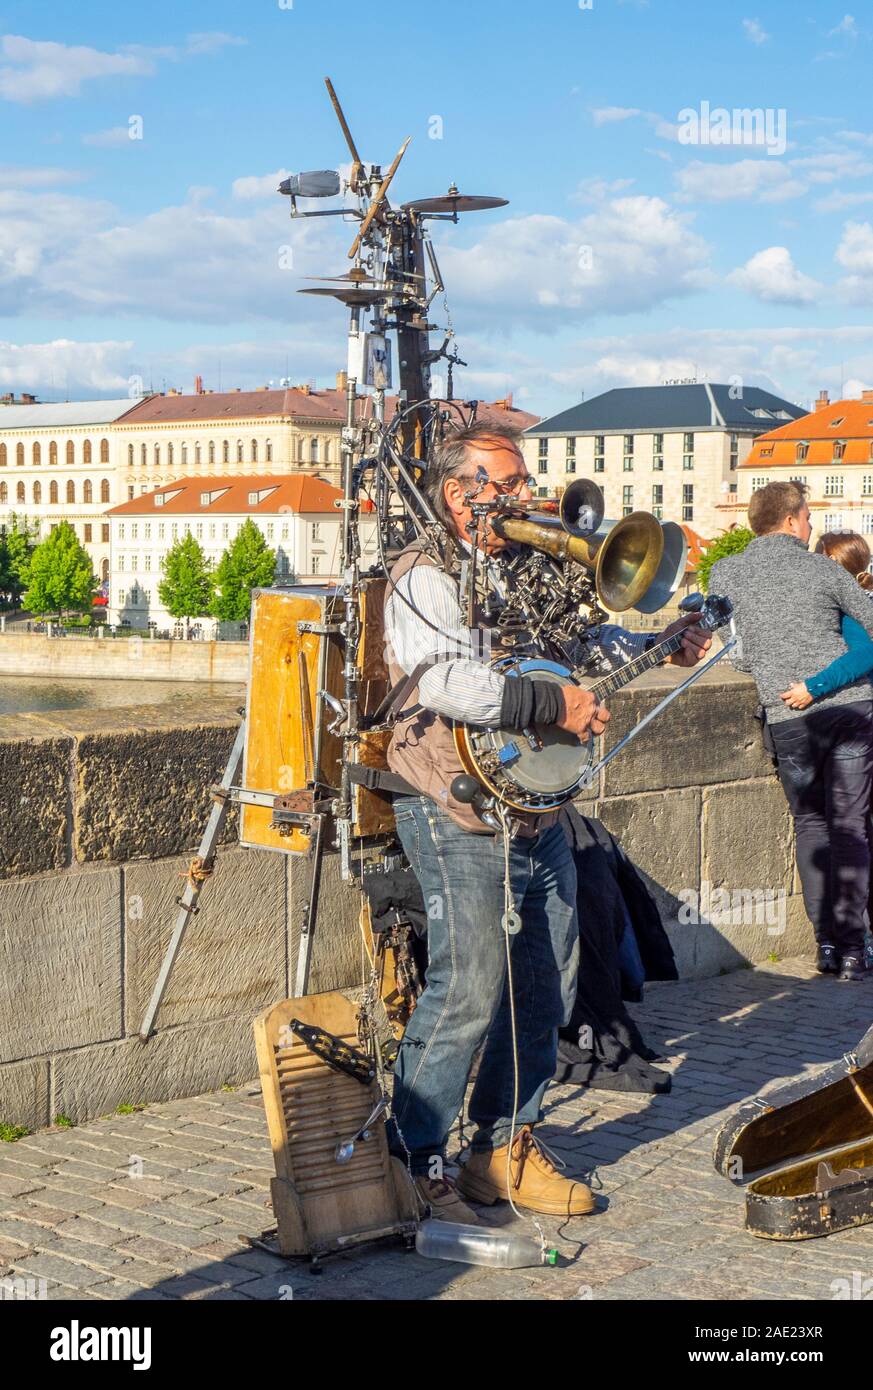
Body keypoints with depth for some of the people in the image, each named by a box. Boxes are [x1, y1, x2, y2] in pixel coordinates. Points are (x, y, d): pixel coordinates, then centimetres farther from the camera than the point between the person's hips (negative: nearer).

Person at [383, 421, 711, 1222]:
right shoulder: (429, 578, -9)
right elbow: (449, 680, -26)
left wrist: (663, 642, 23)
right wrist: (555, 704, -23)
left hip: (538, 813, 9)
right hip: (459, 817, -9)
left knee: (545, 989, 12)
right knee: (469, 991, -11)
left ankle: (504, 1150, 25)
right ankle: (414, 1164, 3)